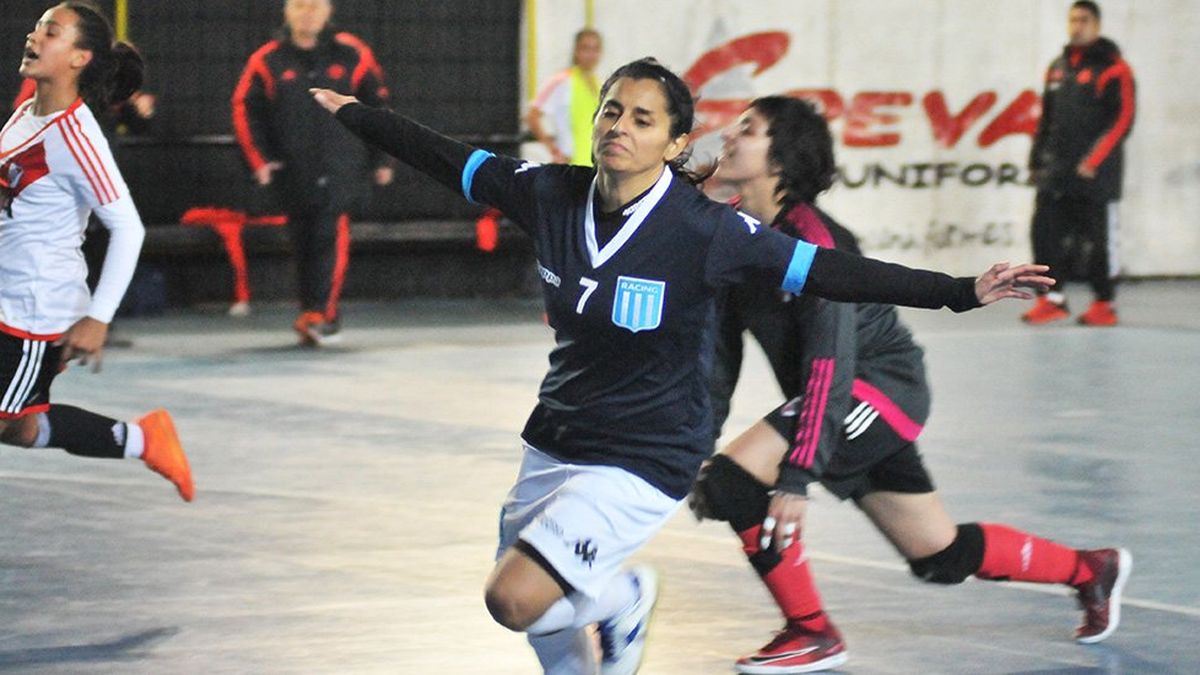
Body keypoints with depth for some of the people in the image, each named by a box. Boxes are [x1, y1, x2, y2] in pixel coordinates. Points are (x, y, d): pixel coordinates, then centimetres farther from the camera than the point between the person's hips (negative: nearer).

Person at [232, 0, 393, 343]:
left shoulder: (352, 55, -1)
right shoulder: (267, 61, 0)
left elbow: (378, 105, 8)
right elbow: (244, 108, 5)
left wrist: (381, 159, 9)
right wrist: (259, 159, -1)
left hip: (341, 166, -2)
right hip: (293, 170, 2)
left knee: (332, 234, -17)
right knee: (303, 242, 8)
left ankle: (321, 313, -20)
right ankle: (314, 315, 19)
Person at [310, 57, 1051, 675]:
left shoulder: (707, 231, -21)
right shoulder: (551, 194, -8)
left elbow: (831, 273, -22)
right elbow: (447, 159, 5)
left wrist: (961, 291, -27)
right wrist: (351, 112, 14)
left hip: (642, 464, -6)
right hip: (555, 443, 6)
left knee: (517, 599, -18)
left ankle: (621, 600, 12)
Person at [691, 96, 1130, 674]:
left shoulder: (809, 237, -23)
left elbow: (829, 361, -29)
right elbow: (721, 349, 8)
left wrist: (796, 476, -34)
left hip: (882, 387, -8)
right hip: (840, 397, 8)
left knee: (738, 480, -24)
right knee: (939, 558, 16)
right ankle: (1092, 569, 37)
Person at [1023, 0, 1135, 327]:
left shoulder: (1112, 68, -6)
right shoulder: (1058, 68, 15)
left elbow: (1122, 119, -11)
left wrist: (1094, 161, -15)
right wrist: (1037, 158, 18)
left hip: (1095, 176, -6)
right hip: (1057, 171, 6)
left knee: (1098, 238, -1)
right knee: (1045, 230, -1)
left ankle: (1104, 305, 10)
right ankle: (1052, 299, 6)